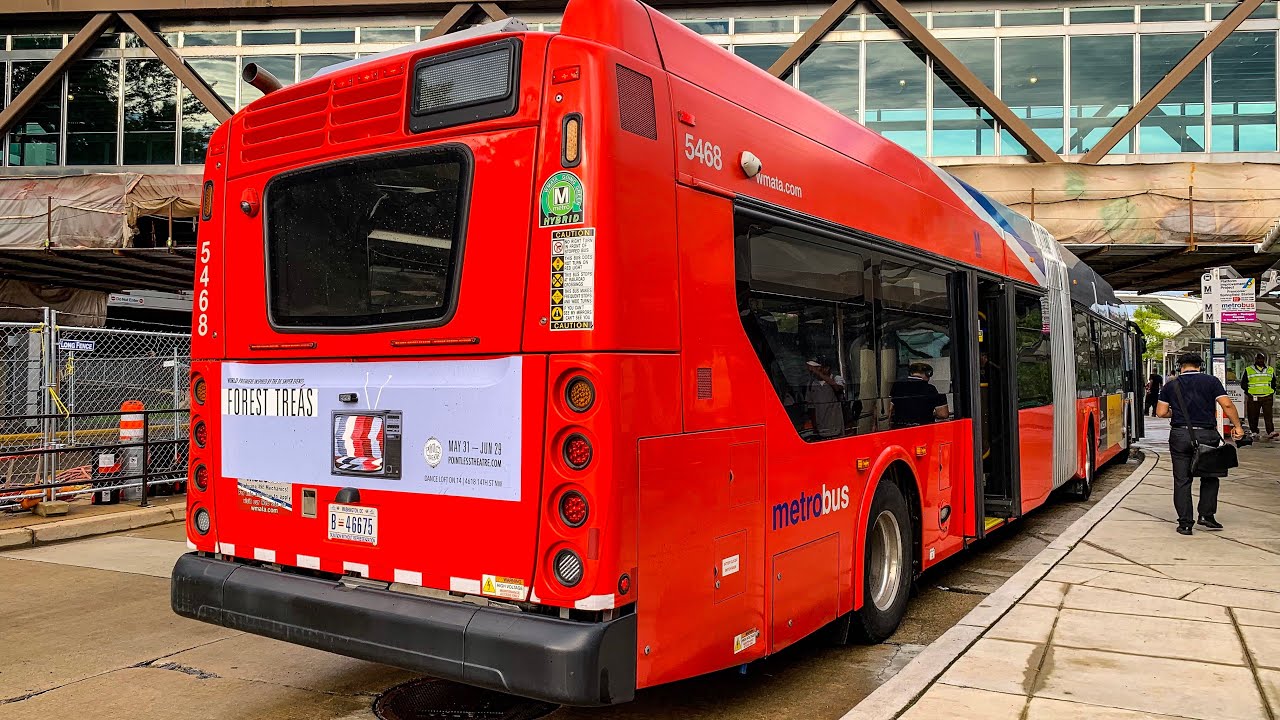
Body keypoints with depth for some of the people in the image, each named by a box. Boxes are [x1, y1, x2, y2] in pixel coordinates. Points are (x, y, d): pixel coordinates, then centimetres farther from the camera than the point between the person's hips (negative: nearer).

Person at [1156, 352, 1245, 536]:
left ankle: (1185, 523, 4)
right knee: (1210, 476, 18)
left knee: (1182, 480, 5)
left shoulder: (1171, 385, 6)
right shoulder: (1211, 381, 2)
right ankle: (1207, 515, 12)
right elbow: (1227, 405, -7)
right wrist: (1237, 426, 3)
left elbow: (1161, 412, 3)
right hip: (1206, 435, 0)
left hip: (1180, 435, 1)